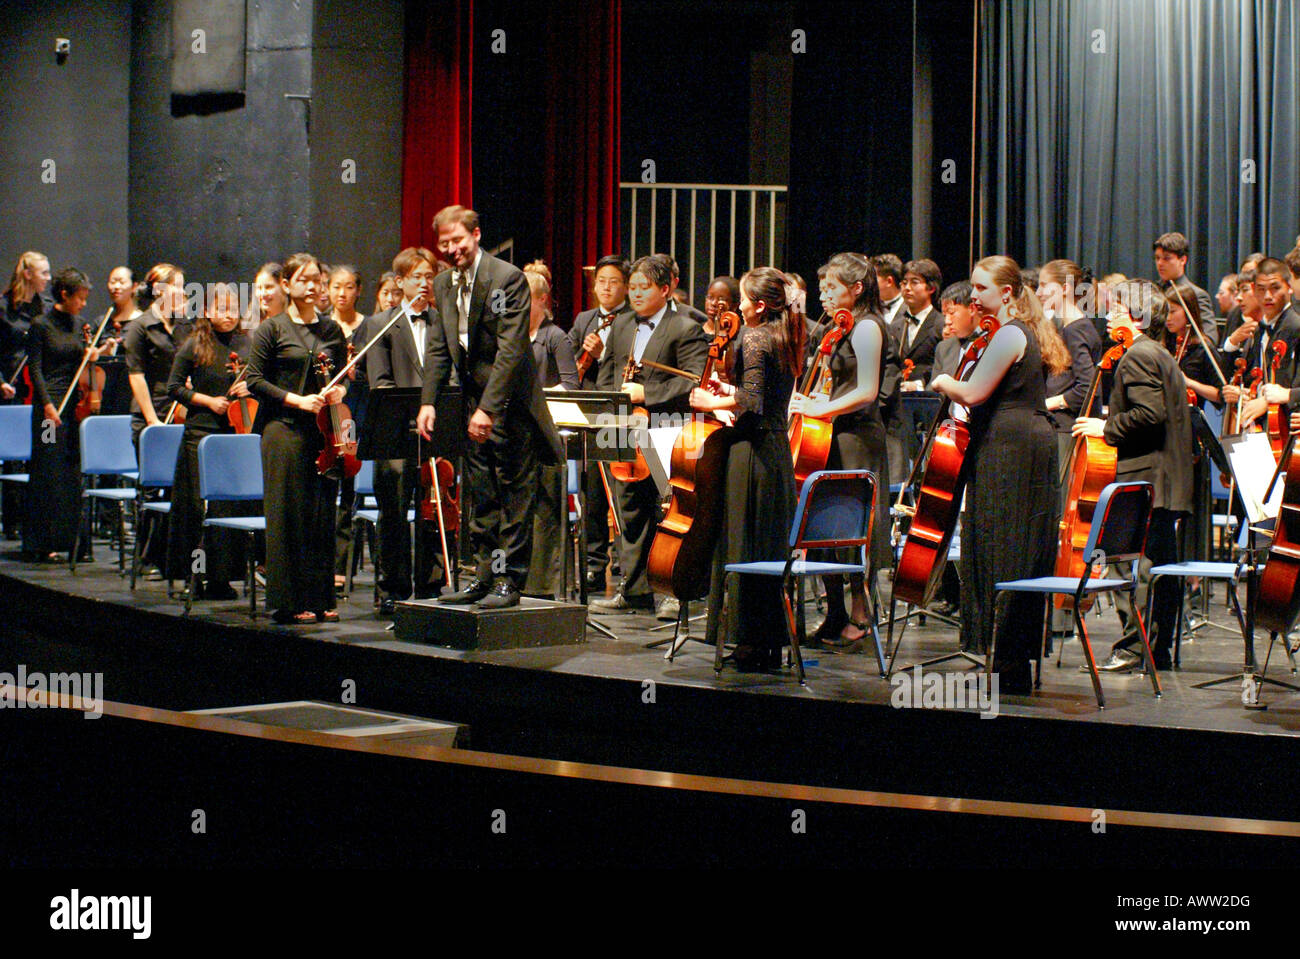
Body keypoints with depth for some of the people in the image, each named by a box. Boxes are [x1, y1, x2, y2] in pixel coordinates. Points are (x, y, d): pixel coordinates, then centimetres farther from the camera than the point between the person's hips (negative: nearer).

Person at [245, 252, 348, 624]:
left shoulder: (331, 329, 14)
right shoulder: (272, 328, 1)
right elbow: (255, 381, -3)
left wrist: (338, 391, -2)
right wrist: (297, 400, -13)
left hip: (322, 430, 4)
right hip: (284, 429, -4)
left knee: (324, 515, 3)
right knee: (290, 515, -4)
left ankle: (321, 599, 9)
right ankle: (290, 602, 0)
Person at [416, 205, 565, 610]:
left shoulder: (507, 279, -16)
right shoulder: (443, 285, 8)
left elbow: (511, 350, -21)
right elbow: (439, 348, 12)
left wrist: (488, 408, -26)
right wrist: (429, 401, 1)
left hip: (509, 400, -7)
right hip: (473, 400, 7)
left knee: (515, 495, -1)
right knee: (480, 497, 12)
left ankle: (508, 581, 3)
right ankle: (486, 574, 20)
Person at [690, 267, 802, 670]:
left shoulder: (753, 338, -12)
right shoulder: (784, 338, 14)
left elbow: (752, 401, -21)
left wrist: (712, 402, -10)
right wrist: (728, 390, 20)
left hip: (752, 451, -9)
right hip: (778, 449, 9)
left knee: (744, 546, -3)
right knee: (771, 548, 12)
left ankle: (752, 643, -2)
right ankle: (771, 643, 16)